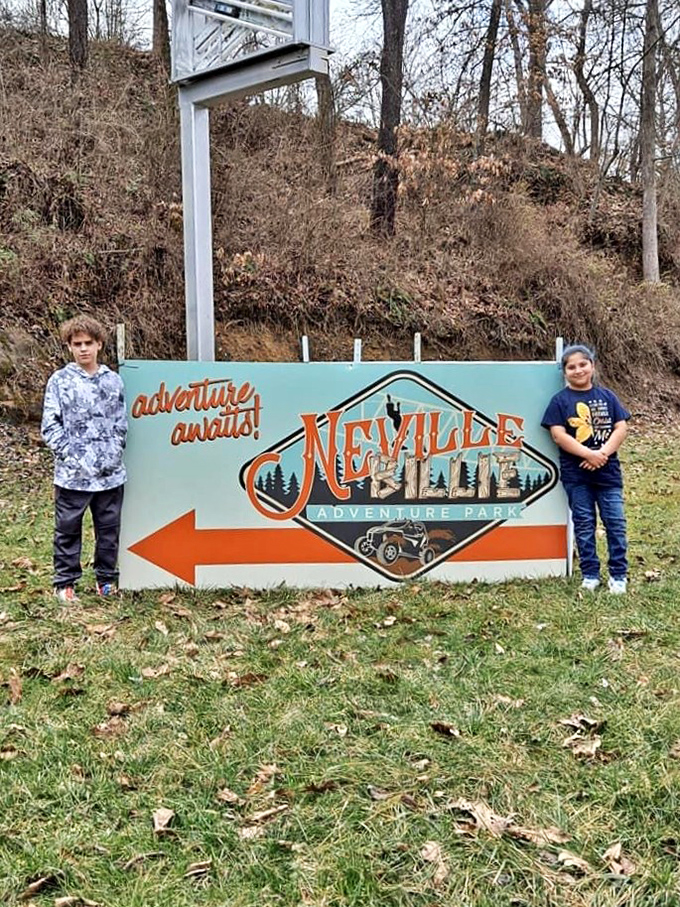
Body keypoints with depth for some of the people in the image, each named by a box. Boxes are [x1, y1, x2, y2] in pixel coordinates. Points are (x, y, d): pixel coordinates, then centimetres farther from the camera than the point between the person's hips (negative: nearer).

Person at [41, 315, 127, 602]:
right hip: (72, 475, -2)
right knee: (68, 529, 7)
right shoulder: (60, 381, -2)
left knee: (109, 528, 12)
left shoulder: (113, 380, 6)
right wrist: (72, 457, -11)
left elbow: (121, 423, 10)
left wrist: (113, 453, -1)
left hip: (110, 473, 3)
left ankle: (106, 578, 27)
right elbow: (50, 427, -5)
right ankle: (64, 583, 19)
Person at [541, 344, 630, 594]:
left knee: (615, 522, 1)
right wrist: (589, 454, -18)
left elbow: (621, 427, 0)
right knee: (584, 524, 7)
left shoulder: (607, 396, 6)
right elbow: (558, 434, -11)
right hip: (576, 473, -1)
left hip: (608, 470, 2)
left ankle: (618, 574, 13)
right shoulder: (560, 400, -1)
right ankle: (590, 574, 16)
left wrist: (603, 453, -14)